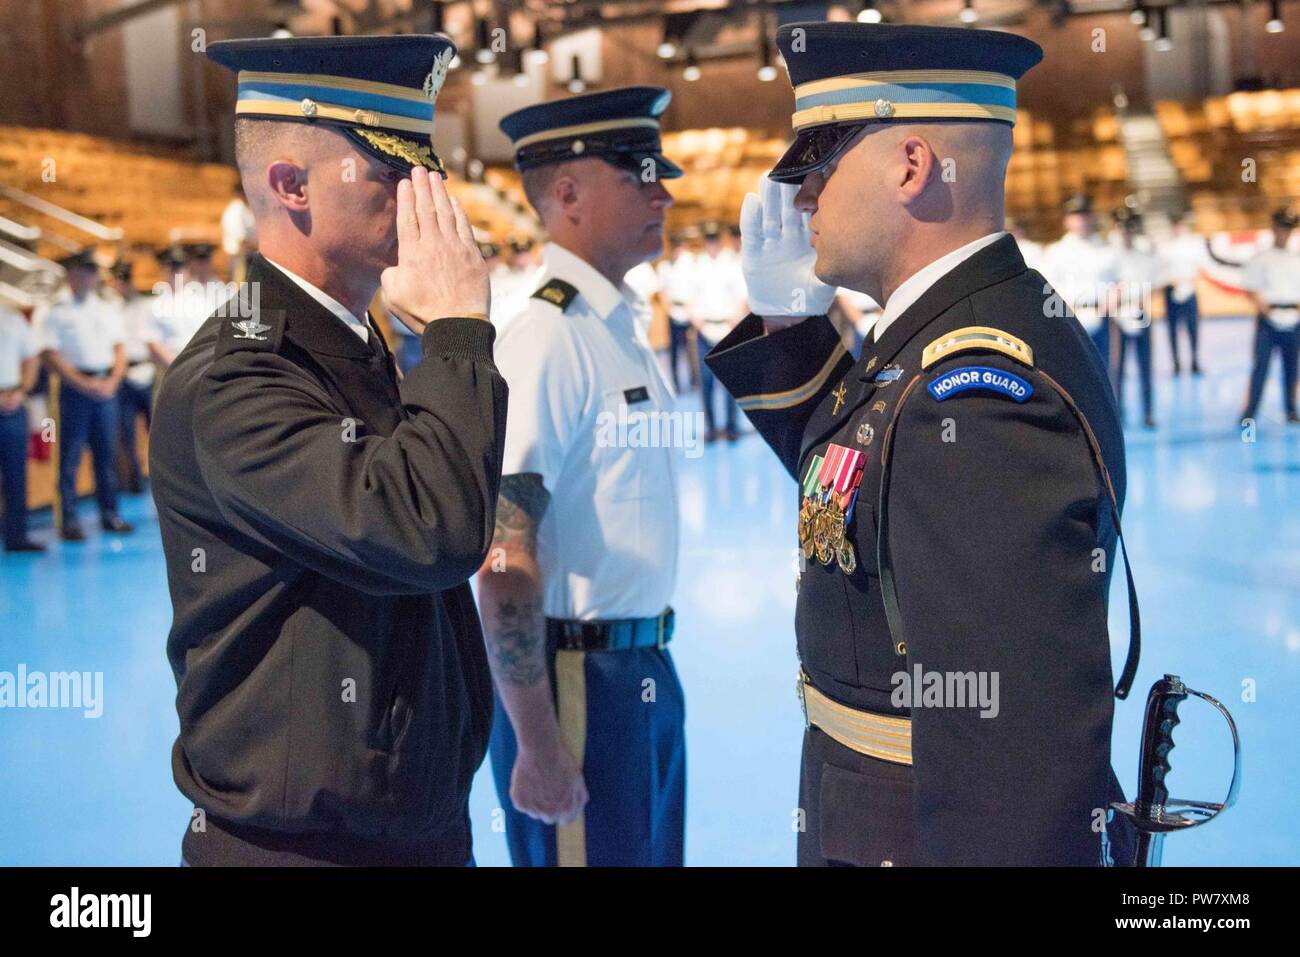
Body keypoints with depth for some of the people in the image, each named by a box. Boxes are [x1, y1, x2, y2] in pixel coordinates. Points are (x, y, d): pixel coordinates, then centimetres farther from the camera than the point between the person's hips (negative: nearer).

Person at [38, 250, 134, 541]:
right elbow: (50, 356, -7)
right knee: (70, 457, -2)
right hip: (75, 387, -4)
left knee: (107, 454, 8)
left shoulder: (107, 310, 13)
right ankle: (69, 520, 1)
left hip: (106, 388, 4)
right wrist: (84, 384, -12)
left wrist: (112, 381, -4)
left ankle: (110, 515, 15)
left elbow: (120, 350, 12)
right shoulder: (57, 313, -1)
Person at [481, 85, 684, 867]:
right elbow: (505, 561, -22)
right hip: (579, 680, -8)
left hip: (648, 670, 9)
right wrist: (538, 748, -22)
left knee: (653, 849, 20)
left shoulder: (625, 326, 8)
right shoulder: (548, 339, -19)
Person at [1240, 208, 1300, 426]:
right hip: (1268, 320, -3)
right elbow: (1250, 289, -2)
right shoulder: (1261, 258, 1)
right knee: (1261, 364, -8)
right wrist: (1264, 308, -16)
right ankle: (1249, 412, -6)